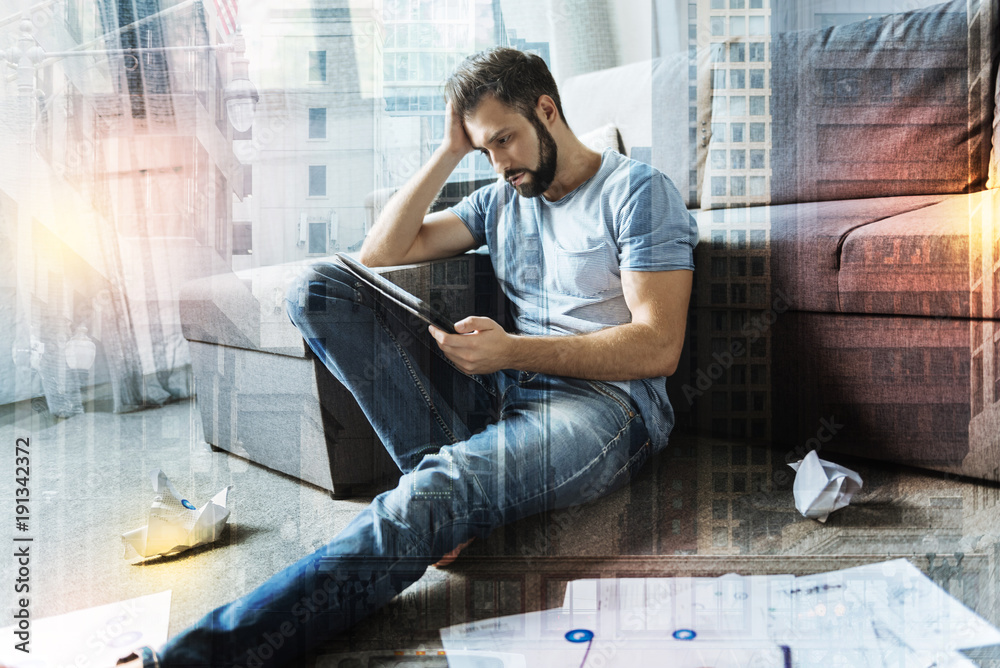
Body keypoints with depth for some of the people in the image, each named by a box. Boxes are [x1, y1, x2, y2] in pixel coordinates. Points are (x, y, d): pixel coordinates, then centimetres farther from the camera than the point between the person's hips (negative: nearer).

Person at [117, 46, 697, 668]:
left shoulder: (639, 190, 1)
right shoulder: (501, 199, 21)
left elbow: (659, 349, -10)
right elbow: (381, 251, 13)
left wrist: (512, 350, -18)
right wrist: (451, 151, 8)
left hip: (607, 403, -6)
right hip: (502, 389, 7)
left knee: (437, 495, -38)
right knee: (321, 287, -8)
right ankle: (449, 469, -23)